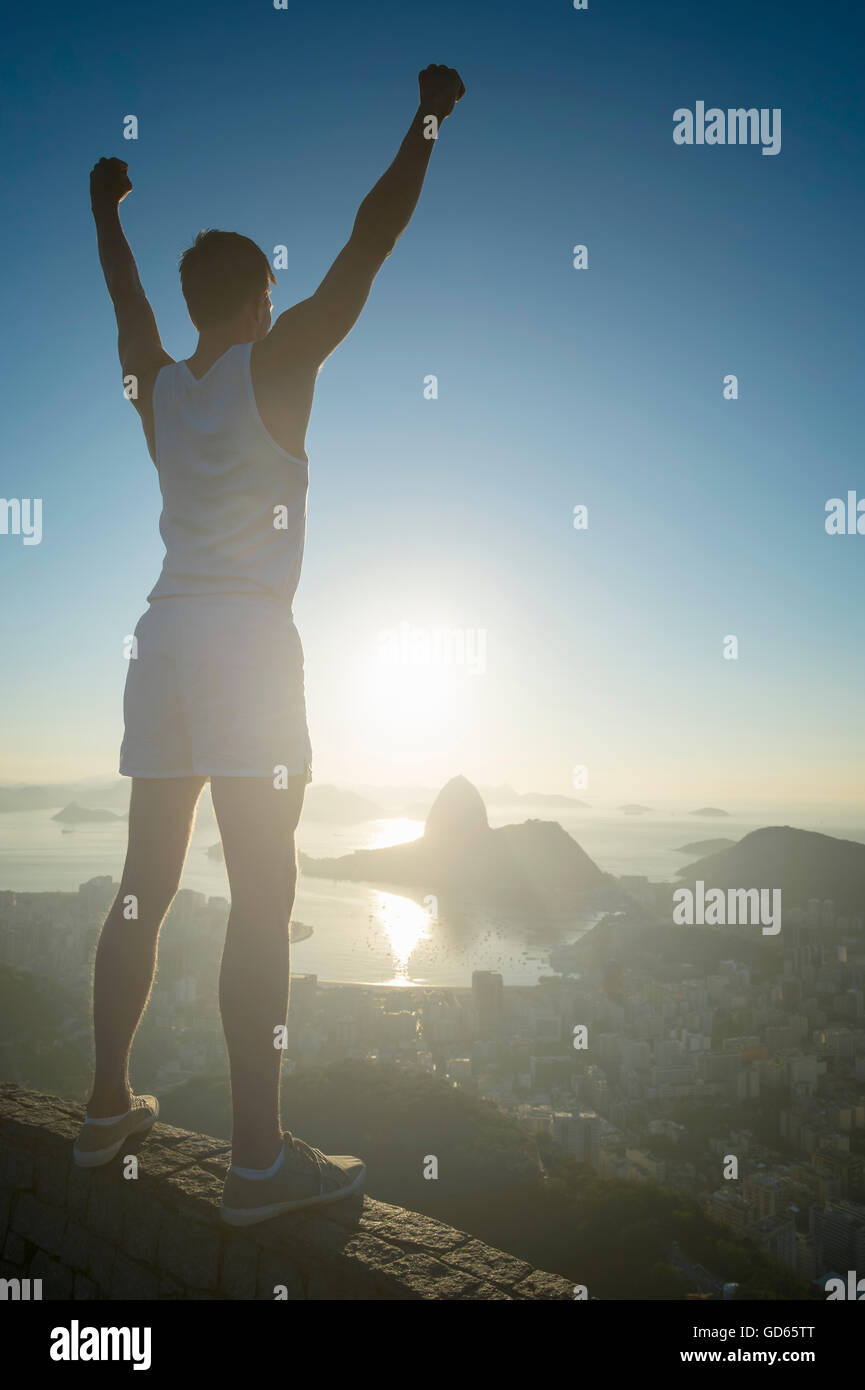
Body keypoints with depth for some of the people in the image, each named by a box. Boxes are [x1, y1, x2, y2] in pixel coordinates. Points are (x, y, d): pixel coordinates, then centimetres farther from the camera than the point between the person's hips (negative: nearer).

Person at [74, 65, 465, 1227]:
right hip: (246, 646, -7)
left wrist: (107, 210, 52)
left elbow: (126, 298, 35)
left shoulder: (156, 383, 15)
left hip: (163, 640, 7)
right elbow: (370, 243, 2)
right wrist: (429, 117, 14)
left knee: (146, 886, 12)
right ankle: (258, 1160, -1)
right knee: (262, 895, -6)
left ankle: (109, 1107, 24)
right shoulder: (277, 364, 0)